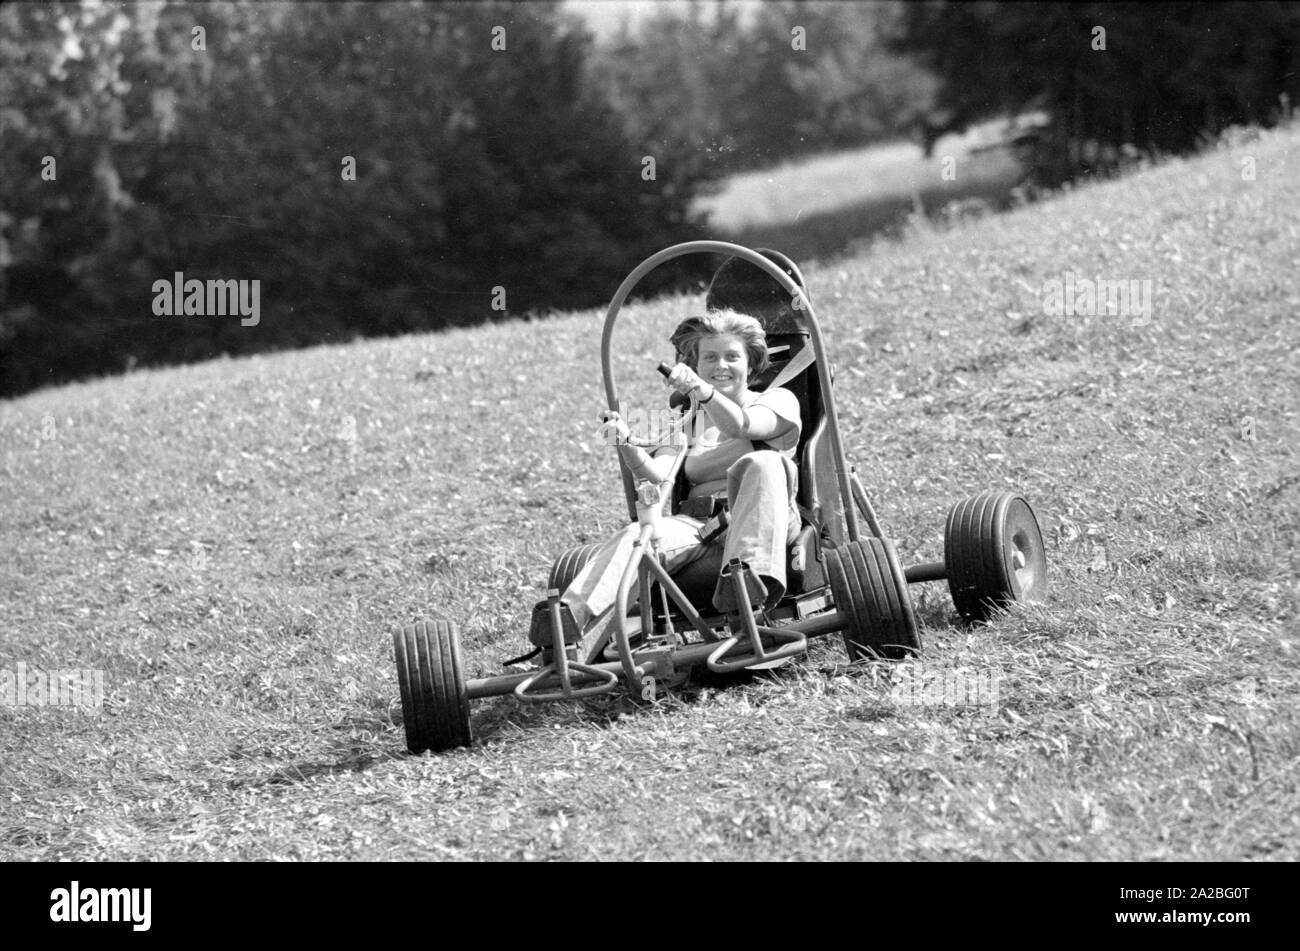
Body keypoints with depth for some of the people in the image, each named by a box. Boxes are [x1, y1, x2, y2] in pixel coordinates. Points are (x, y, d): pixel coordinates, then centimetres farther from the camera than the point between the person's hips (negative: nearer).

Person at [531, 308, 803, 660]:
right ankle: (571, 619, -52)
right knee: (636, 537, -29)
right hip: (696, 521, 3)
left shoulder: (777, 400, 13)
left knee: (761, 462, -34)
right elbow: (658, 472, 4)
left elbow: (740, 425, -12)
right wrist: (627, 445, -17)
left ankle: (750, 574, -51)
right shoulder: (686, 420, 25)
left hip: (760, 519, -3)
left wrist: (702, 391, -31)